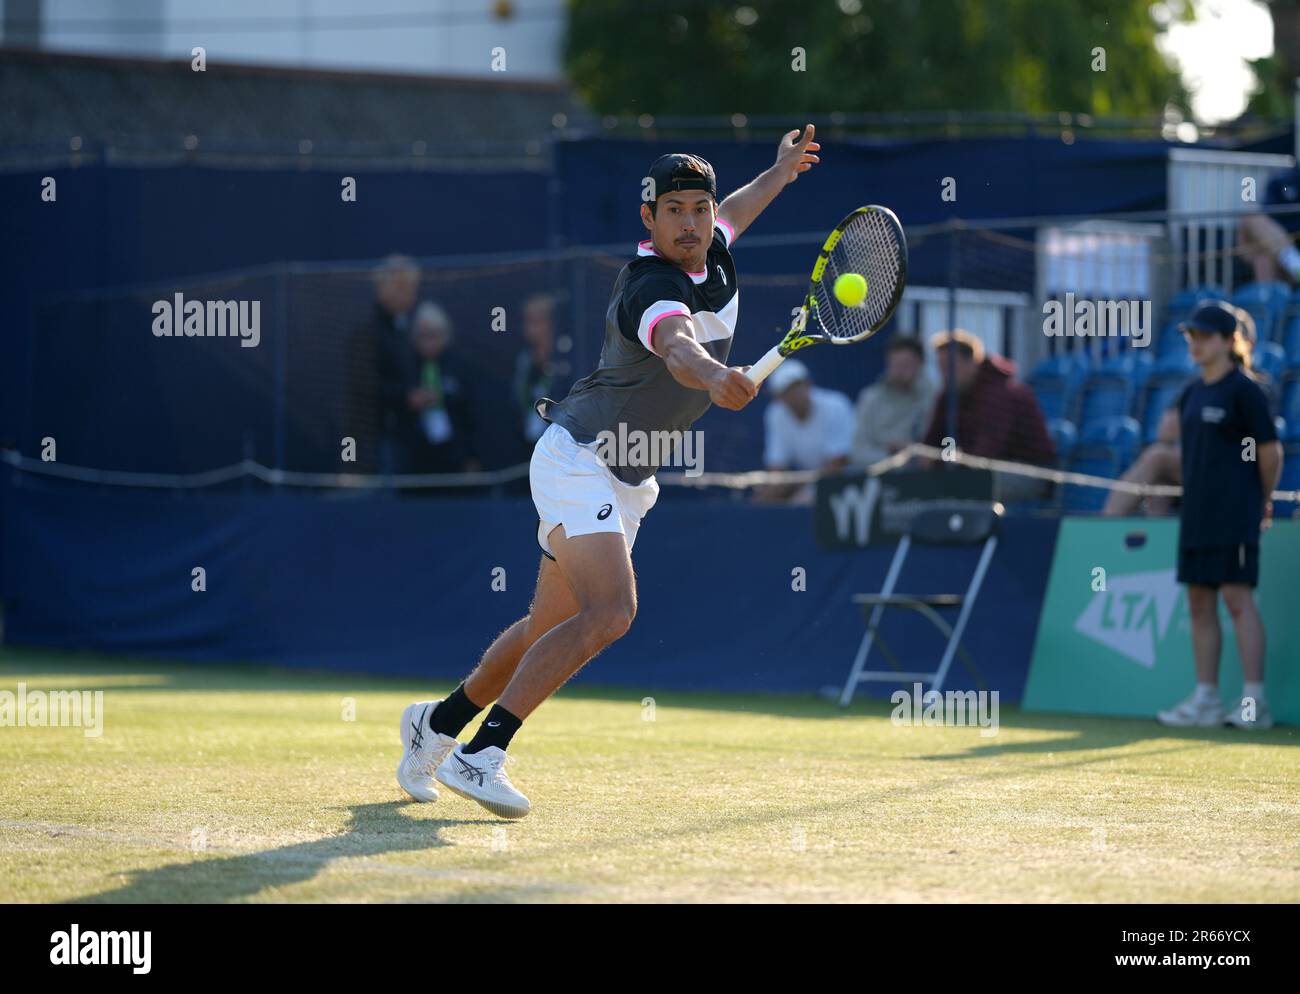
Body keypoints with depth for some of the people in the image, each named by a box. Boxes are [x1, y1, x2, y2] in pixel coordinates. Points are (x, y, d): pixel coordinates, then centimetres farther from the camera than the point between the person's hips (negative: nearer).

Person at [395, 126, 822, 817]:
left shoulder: (711, 253, 2)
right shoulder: (653, 287, -26)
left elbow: (731, 214, 29)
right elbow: (678, 347, -50)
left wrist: (780, 172, 40)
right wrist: (716, 378, -69)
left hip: (624, 482, 10)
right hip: (578, 457, -10)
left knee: (552, 625, 16)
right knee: (610, 610, -27)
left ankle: (438, 723, 35)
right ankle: (480, 754, -29)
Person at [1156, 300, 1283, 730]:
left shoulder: (1243, 390, -8)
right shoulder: (1191, 393, 15)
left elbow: (1271, 452, -6)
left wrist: (1261, 502, 4)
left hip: (1234, 513, -8)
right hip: (1197, 513, 8)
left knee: (1238, 598, -10)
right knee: (1200, 603, 8)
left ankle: (1254, 702, -9)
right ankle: (1205, 699, 12)